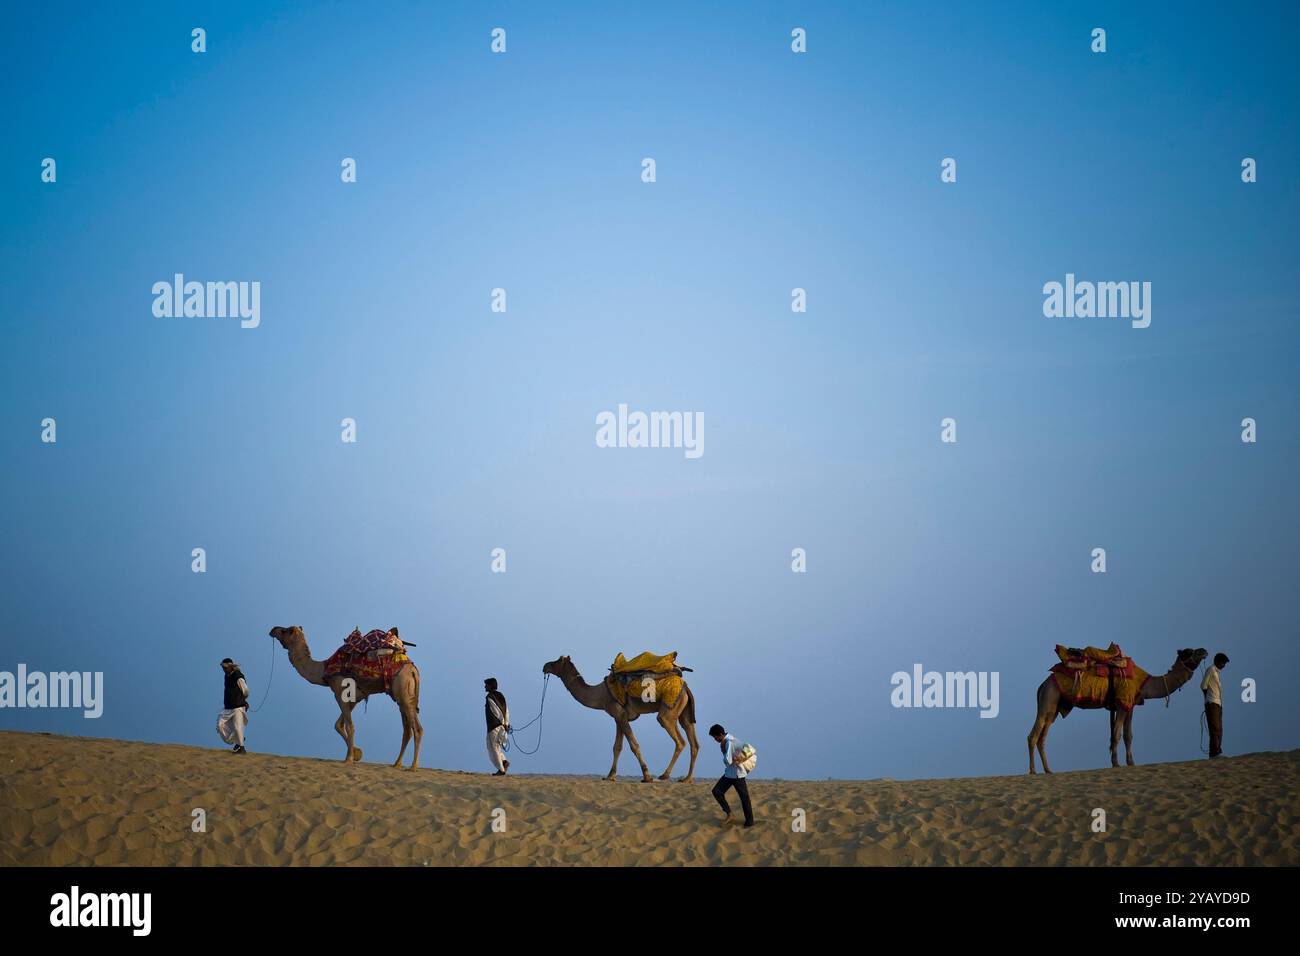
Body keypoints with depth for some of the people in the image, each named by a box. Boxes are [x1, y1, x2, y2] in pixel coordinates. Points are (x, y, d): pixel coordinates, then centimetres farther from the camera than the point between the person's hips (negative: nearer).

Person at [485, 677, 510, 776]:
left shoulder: (490, 697, -12)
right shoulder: (500, 695, 12)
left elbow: (497, 711, -17)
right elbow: (506, 710, 10)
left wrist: (504, 724, -12)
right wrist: (506, 723, 8)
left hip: (494, 727, -8)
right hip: (501, 726, 8)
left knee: (493, 748, 0)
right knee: (496, 747, 21)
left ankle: (501, 770, -2)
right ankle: (504, 761, 2)